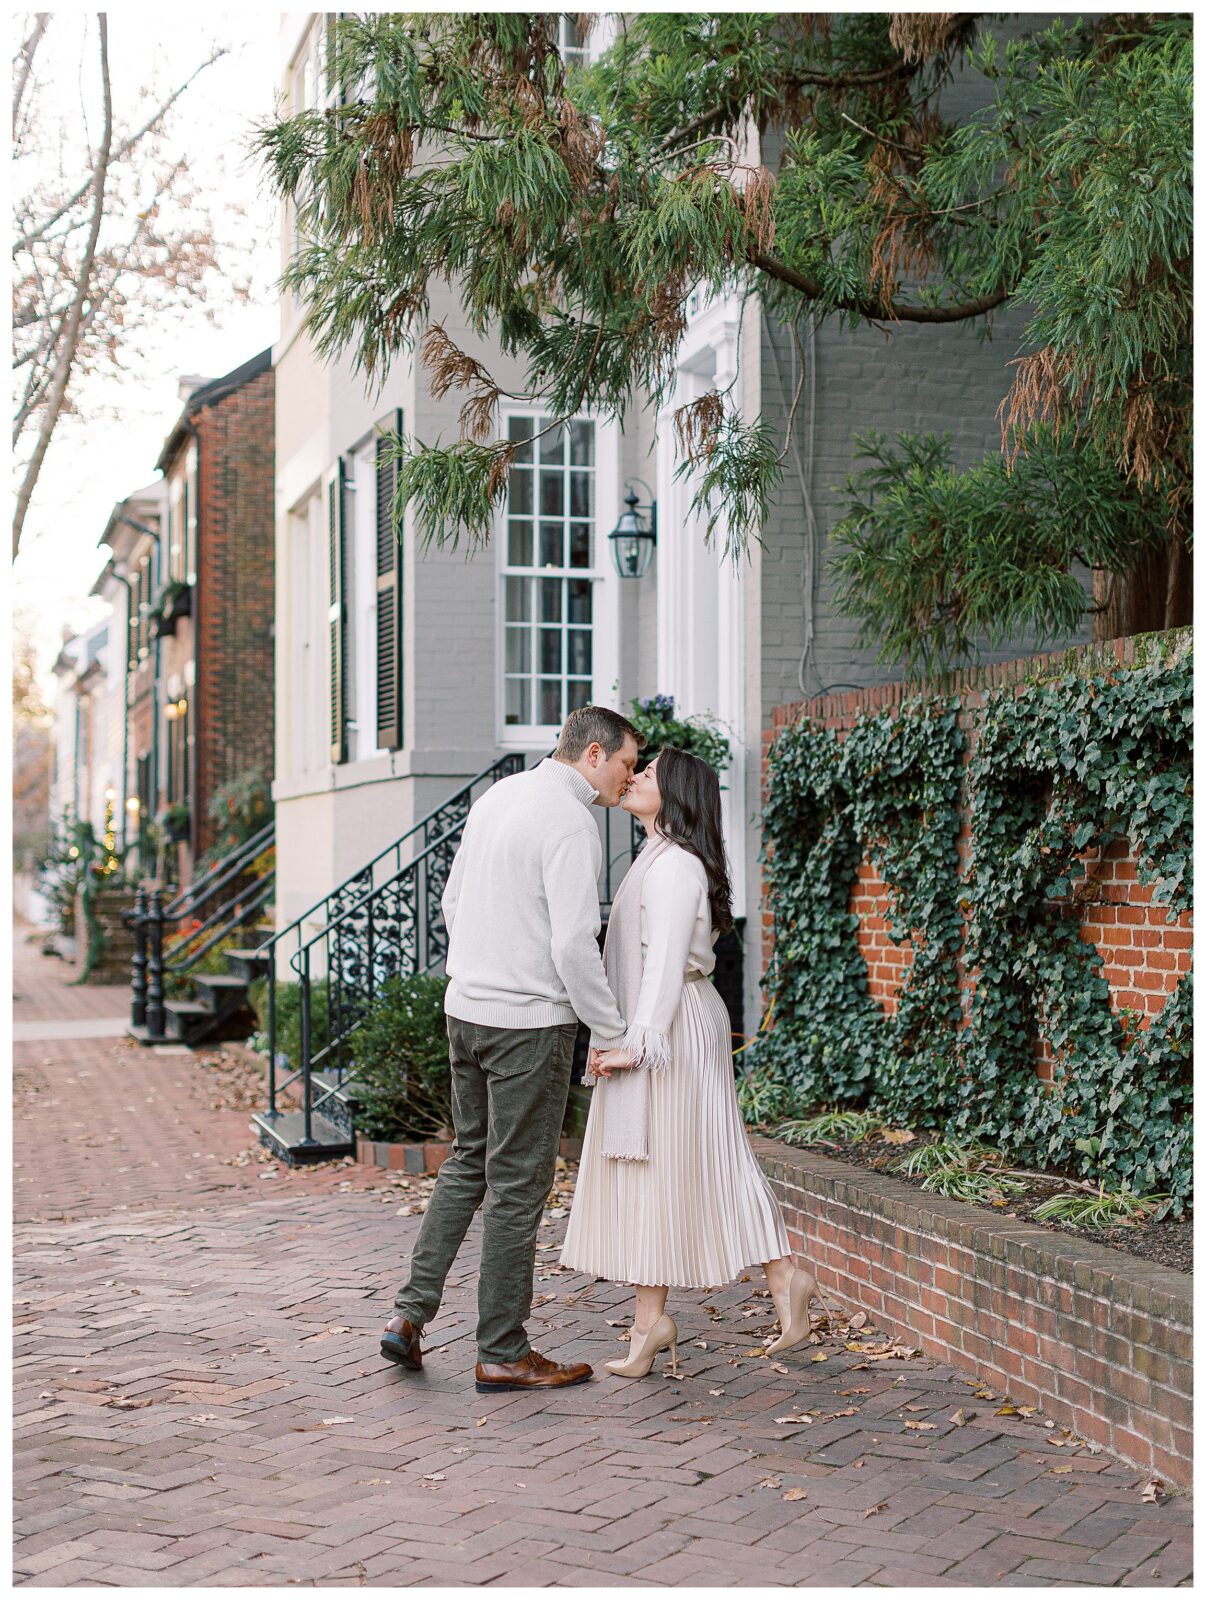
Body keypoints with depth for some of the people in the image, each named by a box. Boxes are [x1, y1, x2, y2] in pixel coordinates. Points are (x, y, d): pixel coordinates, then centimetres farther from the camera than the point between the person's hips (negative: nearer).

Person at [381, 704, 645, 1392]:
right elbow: (574, 943, -21)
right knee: (518, 1183, 1)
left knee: (469, 1160, 20)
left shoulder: (497, 796, 11)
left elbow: (453, 900, 19)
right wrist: (615, 1033, -12)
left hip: (467, 1006, 8)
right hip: (530, 1020, -8)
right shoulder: (569, 820, -16)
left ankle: (412, 1312, 17)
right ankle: (503, 1354, 9)